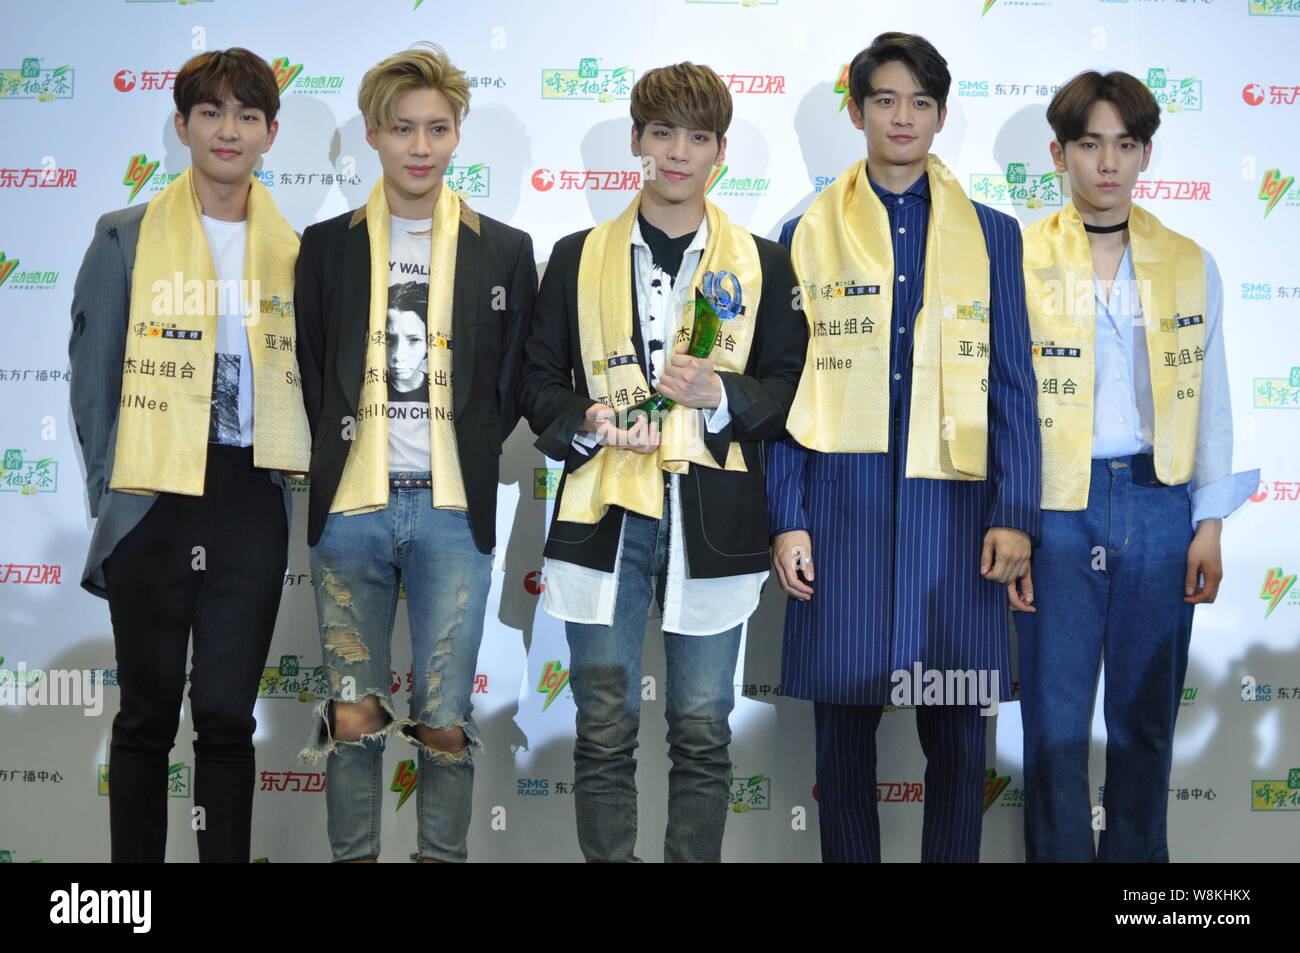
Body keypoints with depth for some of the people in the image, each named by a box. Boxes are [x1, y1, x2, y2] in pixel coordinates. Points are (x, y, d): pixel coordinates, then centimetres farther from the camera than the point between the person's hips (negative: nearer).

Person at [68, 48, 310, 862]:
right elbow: (92, 376, 4)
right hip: (153, 502, -1)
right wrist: (108, 490, 0)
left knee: (229, 716, 6)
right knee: (148, 717, 7)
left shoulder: (296, 251, 8)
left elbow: (304, 377, 12)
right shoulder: (126, 239, 3)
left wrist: (289, 475, 2)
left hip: (252, 509, 1)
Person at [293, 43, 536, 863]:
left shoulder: (505, 251, 7)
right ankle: (353, 856, 16)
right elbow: (309, 377, 11)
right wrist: (337, 457, 2)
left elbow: (512, 386, 9)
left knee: (446, 725, 2)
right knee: (353, 718, 3)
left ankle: (442, 857, 16)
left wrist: (468, 455, 1)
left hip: (454, 511, -1)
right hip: (350, 509, 1)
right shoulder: (327, 246, 8)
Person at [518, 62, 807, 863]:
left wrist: (721, 395, -12)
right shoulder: (578, 256, 11)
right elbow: (539, 379, 11)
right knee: (605, 731, 3)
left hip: (712, 521, 0)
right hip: (604, 516, 0)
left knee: (703, 733, 5)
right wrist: (586, 423, -9)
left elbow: (790, 388, 7)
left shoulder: (763, 263, 10)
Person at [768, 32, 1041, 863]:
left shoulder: (991, 234, 10)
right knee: (844, 712, 5)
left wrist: (1015, 514, -2)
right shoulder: (809, 233, 8)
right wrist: (787, 519, -1)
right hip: (842, 501, 0)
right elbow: (785, 386, 7)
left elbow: (1011, 385, 6)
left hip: (953, 500, 0)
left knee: (957, 722, 3)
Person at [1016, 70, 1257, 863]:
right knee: (1055, 717, 4)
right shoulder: (1019, 262, -1)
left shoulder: (1191, 265, 7)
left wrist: (1210, 522, 5)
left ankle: (1137, 855, 25)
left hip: (1160, 505, 2)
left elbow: (1210, 400, 9)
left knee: (1146, 716, 10)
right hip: (1057, 509, -2)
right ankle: (1059, 853, 19)